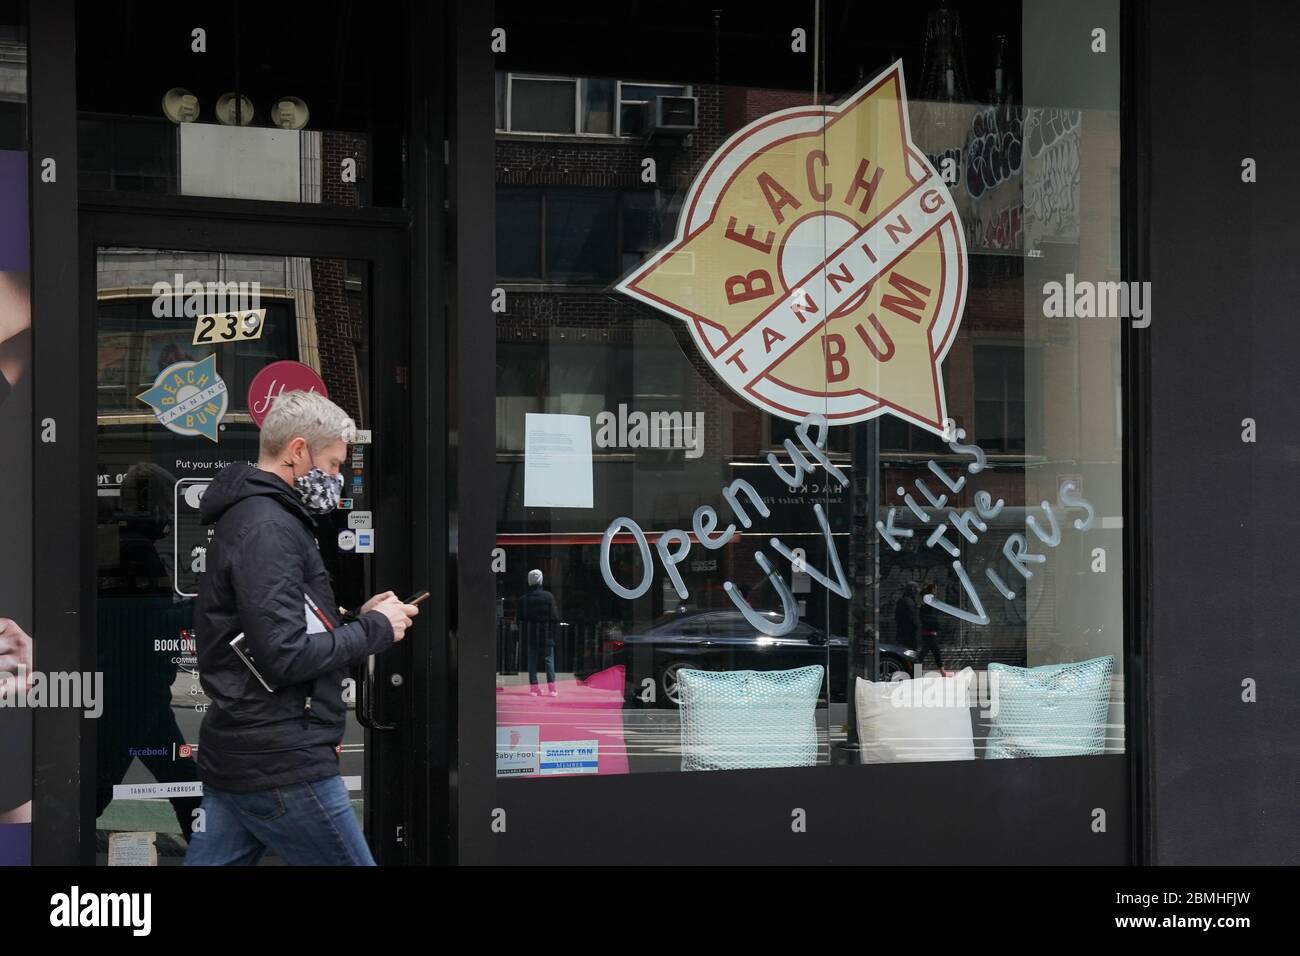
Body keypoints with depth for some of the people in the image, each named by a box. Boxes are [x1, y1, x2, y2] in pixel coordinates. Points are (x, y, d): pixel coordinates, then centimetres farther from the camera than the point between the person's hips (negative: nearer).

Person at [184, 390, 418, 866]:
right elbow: (286, 657, -23)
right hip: (282, 765, -10)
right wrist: (376, 629, -11)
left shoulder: (245, 517, 16)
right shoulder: (268, 528, -16)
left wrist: (356, 618, 10)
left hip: (237, 755, 10)